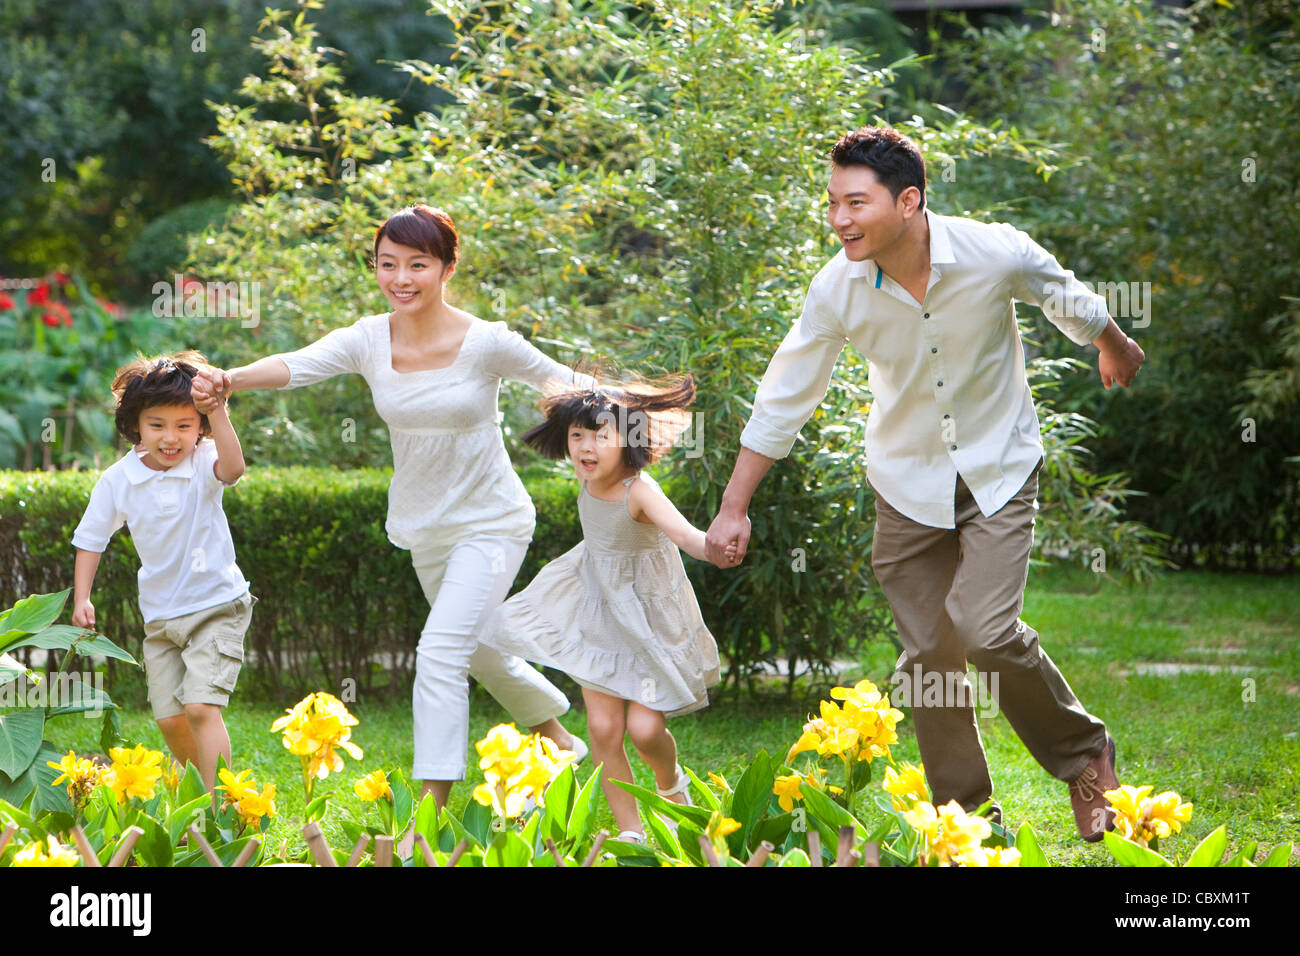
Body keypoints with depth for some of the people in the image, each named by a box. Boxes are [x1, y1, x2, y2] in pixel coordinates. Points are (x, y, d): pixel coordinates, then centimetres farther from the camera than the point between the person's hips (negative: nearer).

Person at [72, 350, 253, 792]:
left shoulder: (203, 462, -12)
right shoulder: (117, 480, -4)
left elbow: (232, 468, -37)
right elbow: (90, 539, 8)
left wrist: (217, 413, -47)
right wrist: (82, 597, -1)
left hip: (216, 607, -4)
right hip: (160, 616, 4)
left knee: (202, 707, -17)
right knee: (169, 718, 6)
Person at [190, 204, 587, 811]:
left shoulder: (487, 343, -20)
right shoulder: (369, 341, -12)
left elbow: (560, 382, -6)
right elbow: (297, 364, -29)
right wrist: (230, 378, -47)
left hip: (489, 523, -5)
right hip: (423, 528, 5)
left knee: (440, 652, -19)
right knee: (478, 651, 22)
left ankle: (432, 806, -18)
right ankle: (556, 732, 49)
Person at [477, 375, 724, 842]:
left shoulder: (639, 490, -29)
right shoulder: (588, 479, -9)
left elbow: (684, 532, -47)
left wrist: (720, 548, -66)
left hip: (650, 613, -5)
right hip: (598, 606, 5)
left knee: (644, 728, -10)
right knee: (603, 727, -4)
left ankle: (671, 780, 27)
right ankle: (630, 830, 9)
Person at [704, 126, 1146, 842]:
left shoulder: (996, 254, -23)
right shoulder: (836, 290, -18)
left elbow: (1068, 299, 1)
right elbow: (783, 401, -4)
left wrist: (1114, 348, 21)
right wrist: (733, 508, -3)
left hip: (999, 469, -2)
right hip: (908, 483, 3)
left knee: (984, 628, -19)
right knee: (928, 656, 2)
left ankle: (1083, 753, 7)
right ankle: (968, 818, 18)